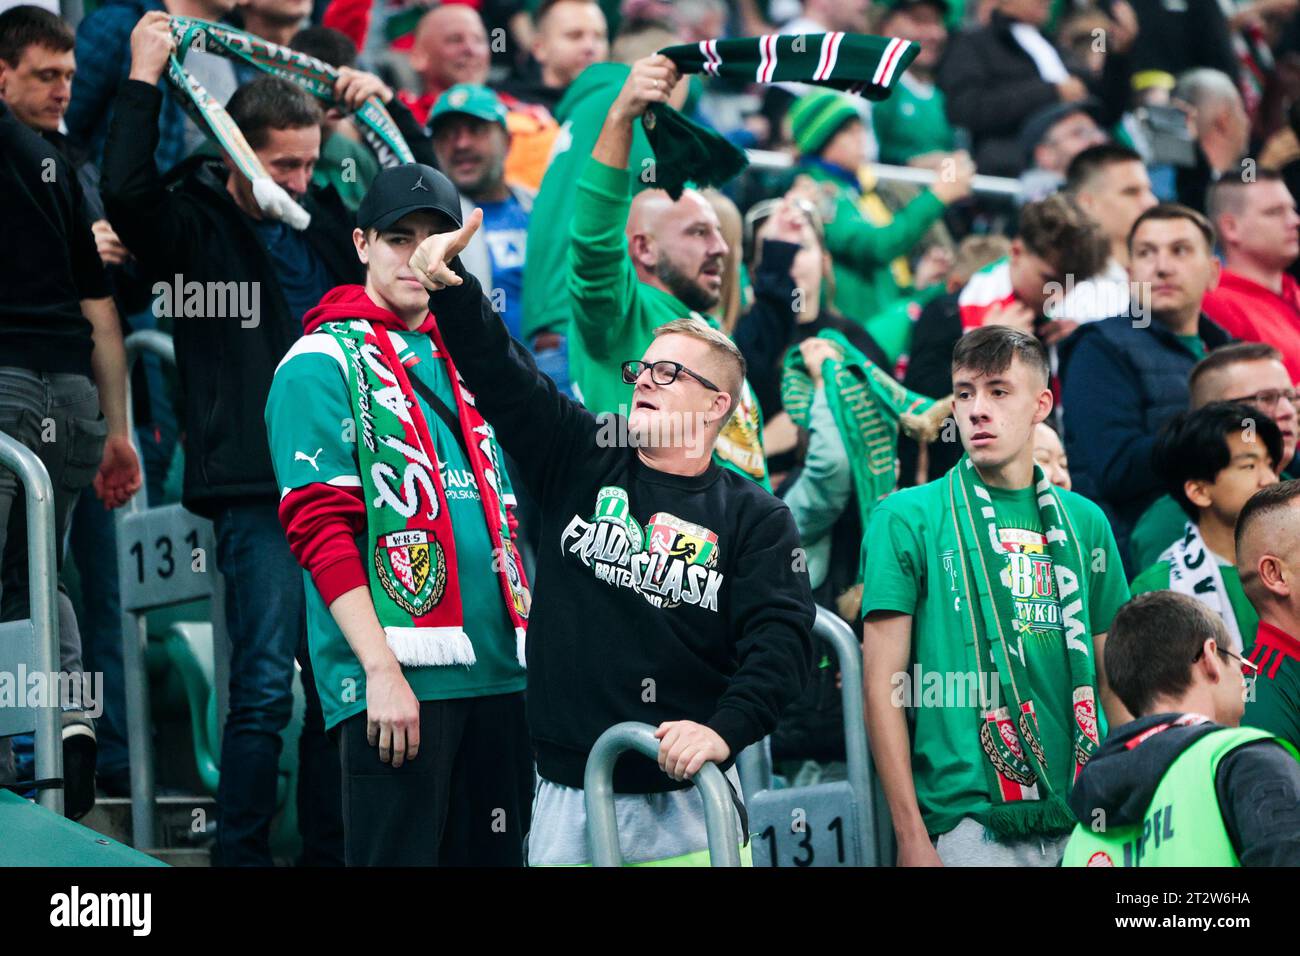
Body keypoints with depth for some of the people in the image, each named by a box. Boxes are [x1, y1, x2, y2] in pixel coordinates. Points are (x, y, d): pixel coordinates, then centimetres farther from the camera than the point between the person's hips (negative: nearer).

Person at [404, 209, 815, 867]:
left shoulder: (754, 518, 4)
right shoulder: (582, 462, 11)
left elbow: (779, 640, -9)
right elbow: (500, 374, 1)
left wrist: (724, 730, -25)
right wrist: (452, 288, -16)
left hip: (687, 795, -2)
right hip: (567, 796, 2)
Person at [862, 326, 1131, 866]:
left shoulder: (1084, 523, 12)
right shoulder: (907, 518, 1)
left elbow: (1113, 678, 17)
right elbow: (883, 685, -3)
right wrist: (911, 835, -9)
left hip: (1085, 821, 4)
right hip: (970, 819, -4)